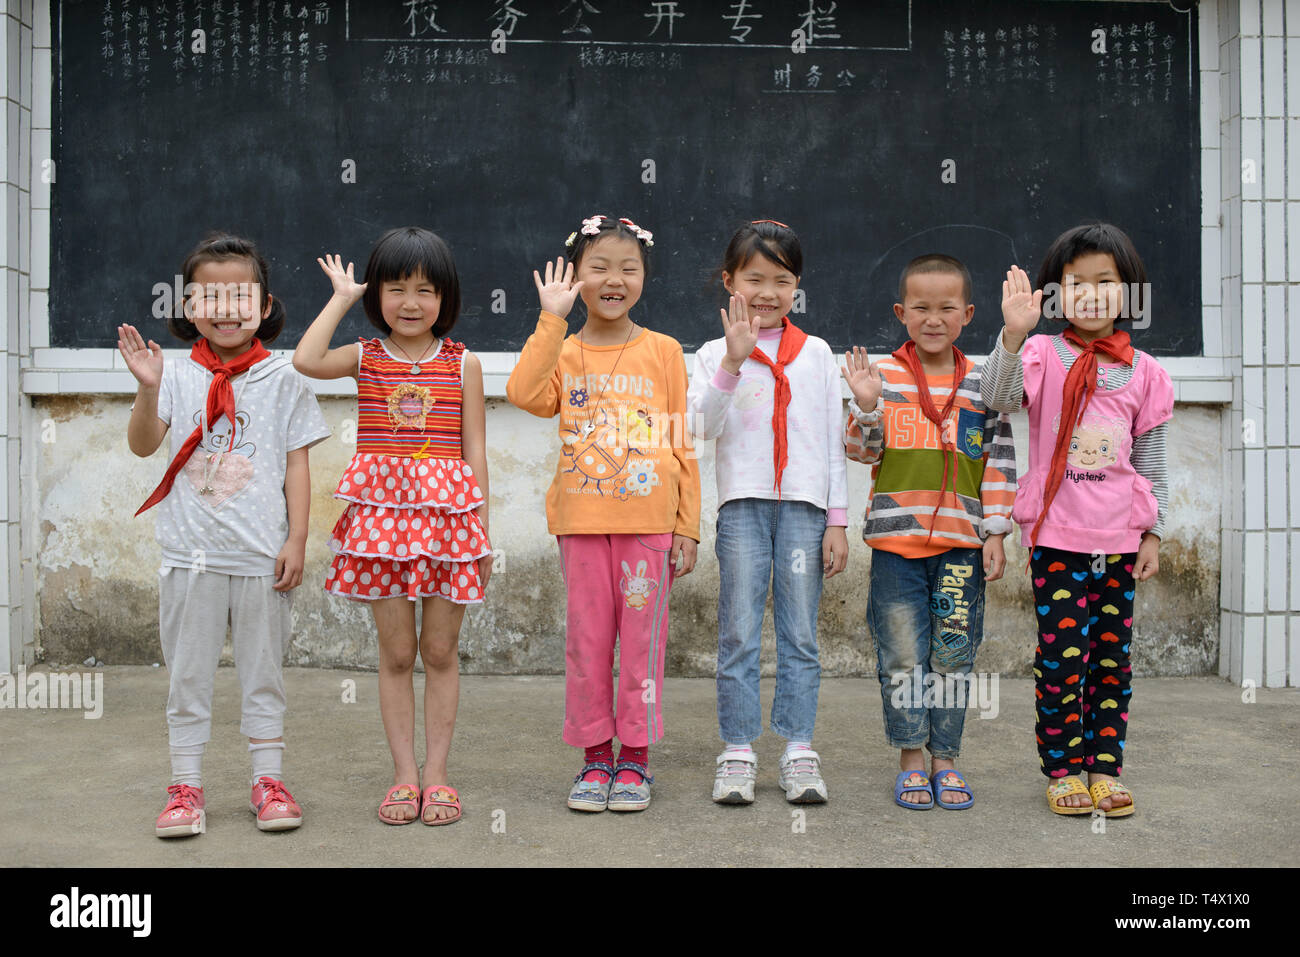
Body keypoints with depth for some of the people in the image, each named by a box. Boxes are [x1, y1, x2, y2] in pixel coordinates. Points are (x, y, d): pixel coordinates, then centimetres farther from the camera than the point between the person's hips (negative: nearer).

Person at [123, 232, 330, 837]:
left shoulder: (282, 379, 2)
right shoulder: (178, 376, 3)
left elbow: (297, 466, 2)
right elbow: (142, 445, -5)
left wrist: (296, 541, -3)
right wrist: (148, 389, -22)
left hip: (262, 554, -1)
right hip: (191, 553, 1)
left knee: (262, 670, 9)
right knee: (188, 673, 8)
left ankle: (268, 781, 19)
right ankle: (185, 786, 18)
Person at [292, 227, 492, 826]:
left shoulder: (462, 363, 5)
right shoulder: (366, 357, 6)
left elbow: (474, 450, 5)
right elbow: (306, 360, -15)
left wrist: (482, 529, 2)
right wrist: (341, 298, -4)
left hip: (448, 513, 0)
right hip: (382, 514, 0)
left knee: (440, 650, 6)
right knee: (396, 652, 6)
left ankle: (436, 774, 16)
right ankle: (404, 775, 15)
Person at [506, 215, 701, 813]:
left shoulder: (663, 351, 4)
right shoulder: (564, 353, 6)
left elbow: (681, 446, 5)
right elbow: (526, 394, -17)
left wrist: (687, 527, 2)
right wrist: (551, 318, -14)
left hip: (649, 521, -1)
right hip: (582, 521, 1)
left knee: (642, 639, 4)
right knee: (587, 641, 6)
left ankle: (635, 758, 16)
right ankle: (595, 756, 19)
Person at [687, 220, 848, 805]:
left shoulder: (816, 354, 10)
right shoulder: (716, 354, 6)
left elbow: (833, 440, 10)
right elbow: (702, 427, -10)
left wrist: (837, 521, 6)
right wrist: (732, 363, -19)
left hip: (804, 505, 1)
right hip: (743, 504, -1)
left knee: (800, 635, 3)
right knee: (739, 633, 0)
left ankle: (799, 751, 11)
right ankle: (737, 753, 8)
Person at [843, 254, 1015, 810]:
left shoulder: (982, 387, 6)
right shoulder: (884, 377, 3)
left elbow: (999, 465, 6)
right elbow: (862, 452, 0)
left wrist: (995, 533, 1)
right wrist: (865, 406, -17)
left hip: (961, 543, 1)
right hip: (896, 539, -1)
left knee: (953, 655, 6)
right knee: (902, 655, 3)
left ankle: (945, 761, 18)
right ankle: (910, 761, 16)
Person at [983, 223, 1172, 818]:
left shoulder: (1144, 372, 6)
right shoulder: (1044, 356, -2)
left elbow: (1152, 461, 11)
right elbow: (996, 398, -22)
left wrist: (1153, 532, 9)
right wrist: (1013, 334, -35)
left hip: (1119, 538, 3)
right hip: (1057, 535, -3)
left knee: (1113, 655, 8)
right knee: (1062, 653, -2)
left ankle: (1105, 768, 19)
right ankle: (1062, 769, 11)